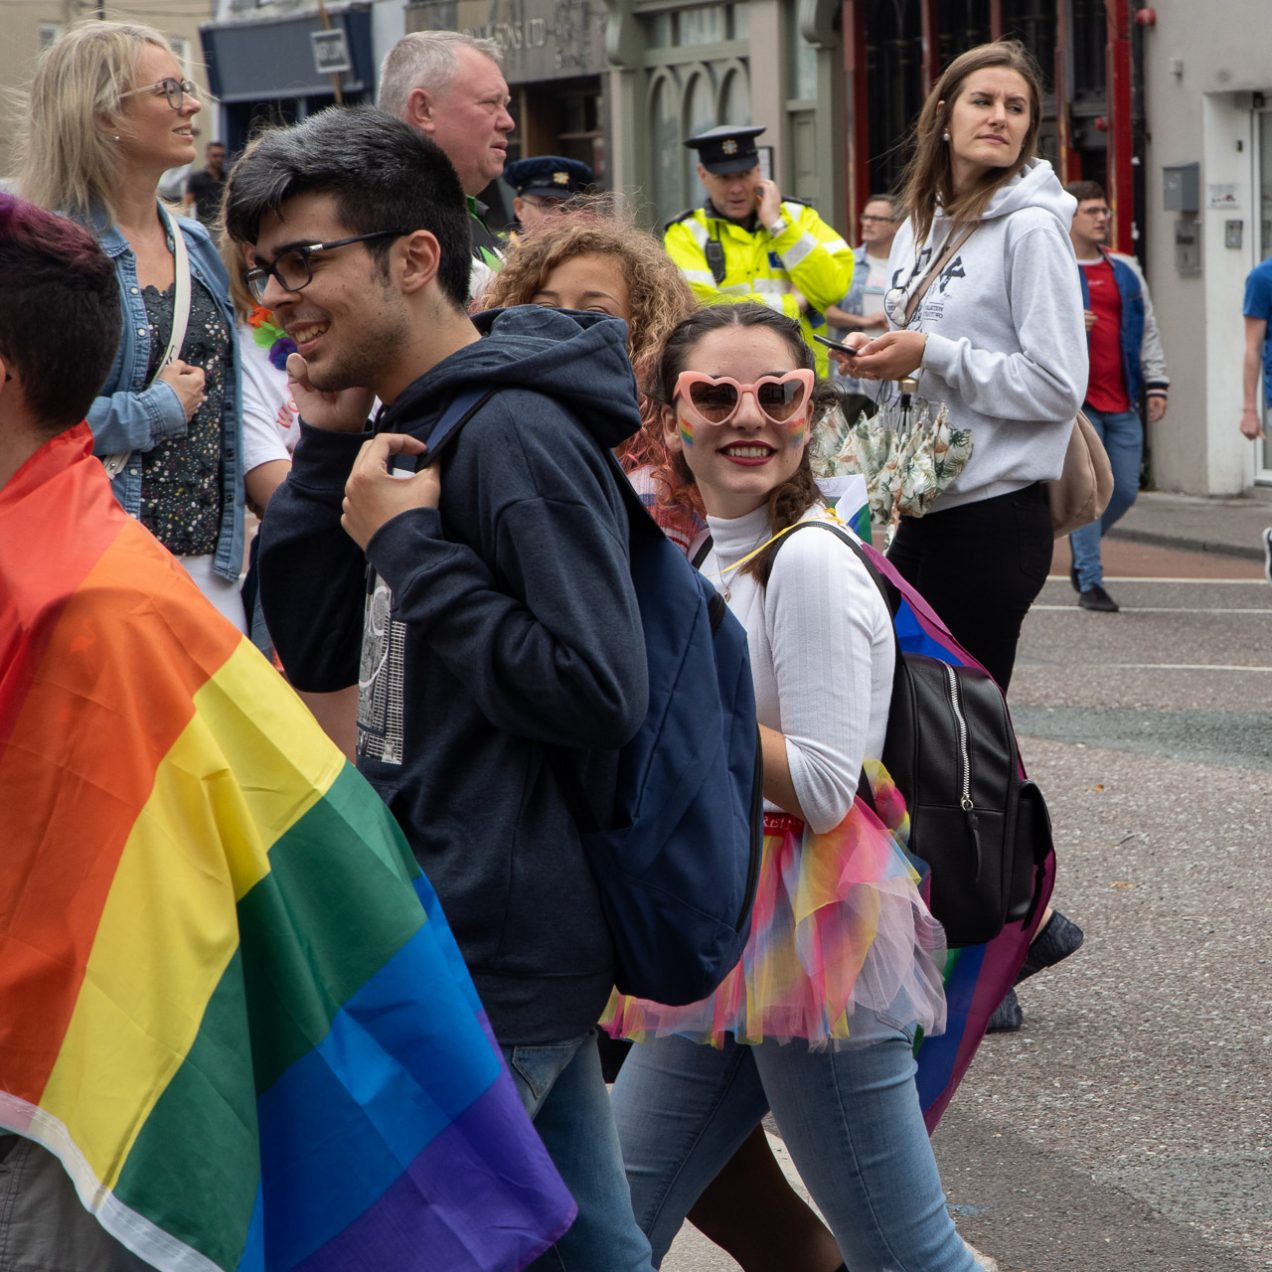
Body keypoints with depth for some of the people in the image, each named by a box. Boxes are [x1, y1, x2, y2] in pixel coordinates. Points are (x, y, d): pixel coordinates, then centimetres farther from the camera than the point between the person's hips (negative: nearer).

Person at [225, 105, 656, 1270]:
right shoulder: (409, 425, 11)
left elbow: (598, 691, -24)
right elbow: (317, 656, 14)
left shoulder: (520, 437, -18)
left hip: (494, 956, -9)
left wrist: (405, 544, -19)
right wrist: (324, 450, 3)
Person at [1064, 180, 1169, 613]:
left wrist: (1156, 384, 11)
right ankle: (1090, 583, -4)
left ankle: (1083, 555, 28)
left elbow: (1148, 331, 19)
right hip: (1074, 400, -5)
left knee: (1125, 490, 5)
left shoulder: (1126, 270, 16)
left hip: (1122, 402, 5)